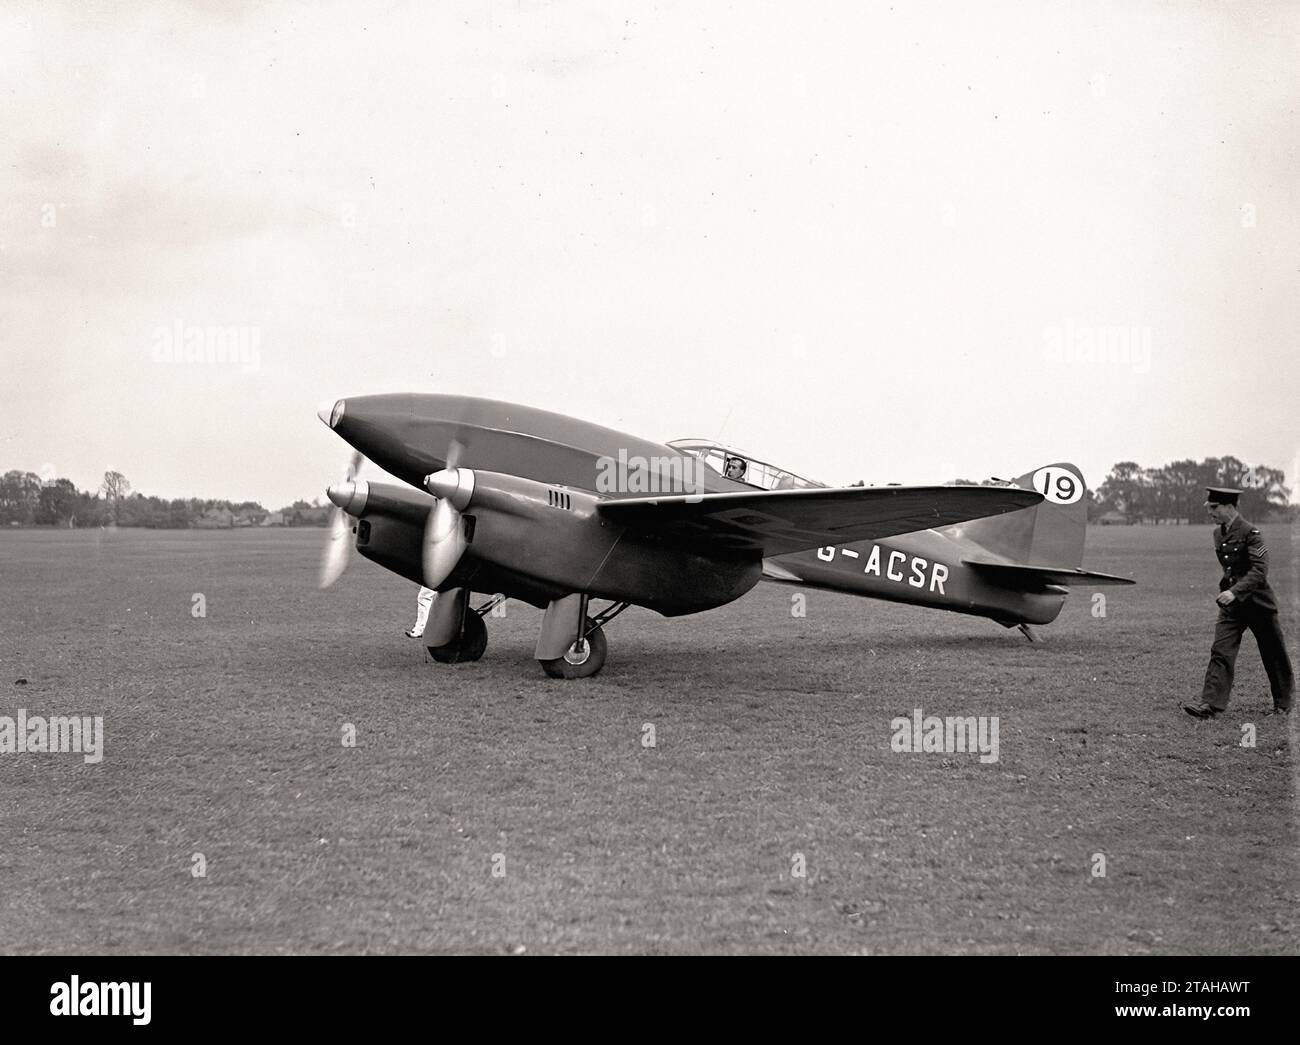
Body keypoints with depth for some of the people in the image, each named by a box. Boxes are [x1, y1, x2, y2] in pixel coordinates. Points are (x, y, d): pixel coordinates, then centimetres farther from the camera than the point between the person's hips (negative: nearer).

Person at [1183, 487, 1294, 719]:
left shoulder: (1250, 533, -17)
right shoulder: (1218, 534, 7)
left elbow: (1260, 571, -25)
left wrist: (1235, 591, -34)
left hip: (1257, 602, -6)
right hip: (1231, 604, 6)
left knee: (1273, 655, 9)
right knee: (1220, 652, -7)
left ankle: (1284, 704, 26)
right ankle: (1211, 704, -13)